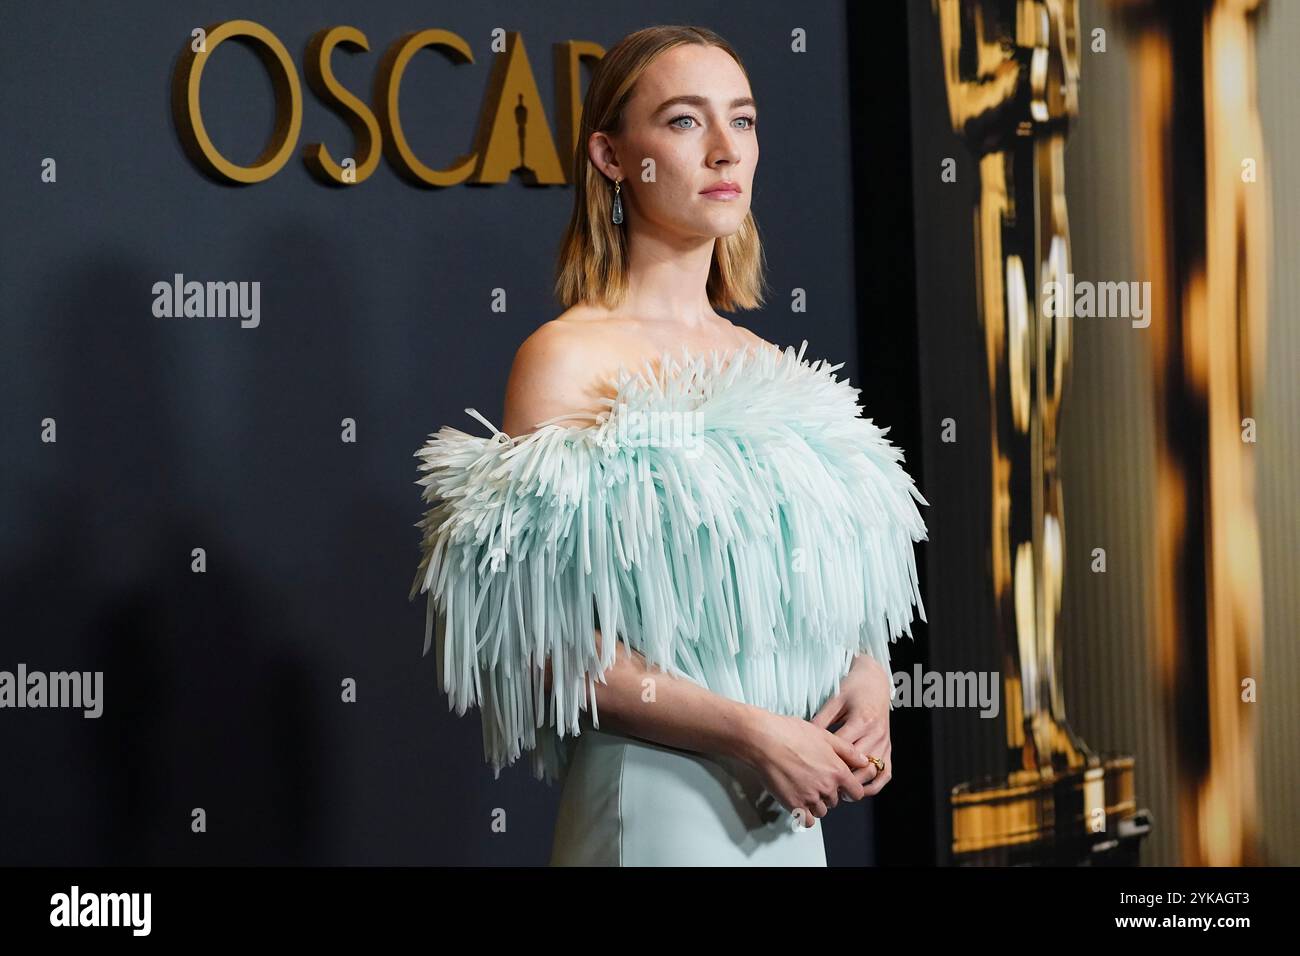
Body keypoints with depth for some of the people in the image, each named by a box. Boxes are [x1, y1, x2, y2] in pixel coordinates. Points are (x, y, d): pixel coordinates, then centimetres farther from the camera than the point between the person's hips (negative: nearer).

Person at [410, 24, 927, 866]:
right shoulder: (570, 358, -9)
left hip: (792, 810, 6)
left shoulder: (770, 370, 9)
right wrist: (752, 733, -18)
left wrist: (868, 671, -3)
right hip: (656, 795, -6)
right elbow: (542, 637, -15)